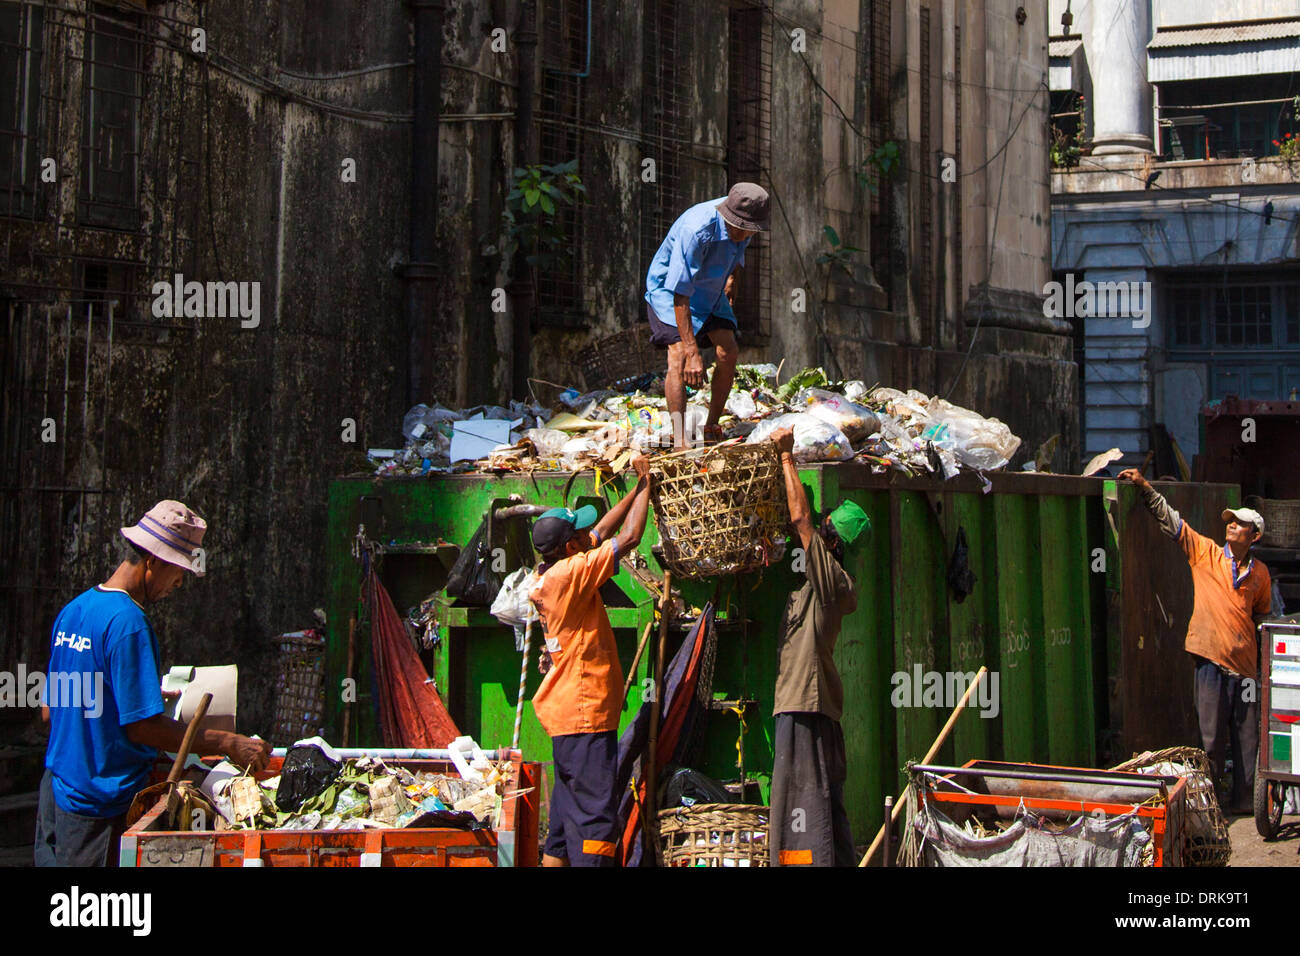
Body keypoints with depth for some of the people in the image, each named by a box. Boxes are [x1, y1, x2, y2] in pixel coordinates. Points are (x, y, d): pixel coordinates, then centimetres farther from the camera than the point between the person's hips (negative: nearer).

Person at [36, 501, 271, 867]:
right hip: (103, 804, -9)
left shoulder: (72, 611, 10)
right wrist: (229, 744, -17)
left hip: (57, 792, 9)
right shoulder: (127, 622, -18)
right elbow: (143, 726, -21)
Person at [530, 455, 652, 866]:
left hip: (567, 713, 10)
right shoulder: (569, 574, -15)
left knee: (566, 817, 12)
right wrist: (645, 484, -1)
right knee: (595, 819, -11)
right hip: (584, 713, -10)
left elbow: (602, 532, 21)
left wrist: (639, 488, 20)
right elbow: (629, 537, -13)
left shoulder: (550, 575, 11)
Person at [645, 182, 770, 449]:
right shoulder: (696, 229, -39)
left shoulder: (747, 220, -17)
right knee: (679, 356, -22)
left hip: (711, 290, 7)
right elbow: (680, 294, -40)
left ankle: (712, 428, 8)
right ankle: (679, 441, -25)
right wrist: (692, 353, -43)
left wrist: (732, 277, 26)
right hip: (669, 288, -7)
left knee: (728, 353, -5)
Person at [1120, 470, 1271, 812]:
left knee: (1248, 738, 5)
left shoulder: (1259, 573, 12)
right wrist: (1145, 486, -5)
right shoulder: (1205, 552, 6)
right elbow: (1171, 520, 3)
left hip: (1245, 663, 3)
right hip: (1212, 659, -3)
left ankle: (1244, 801, 14)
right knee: (1212, 737, -3)